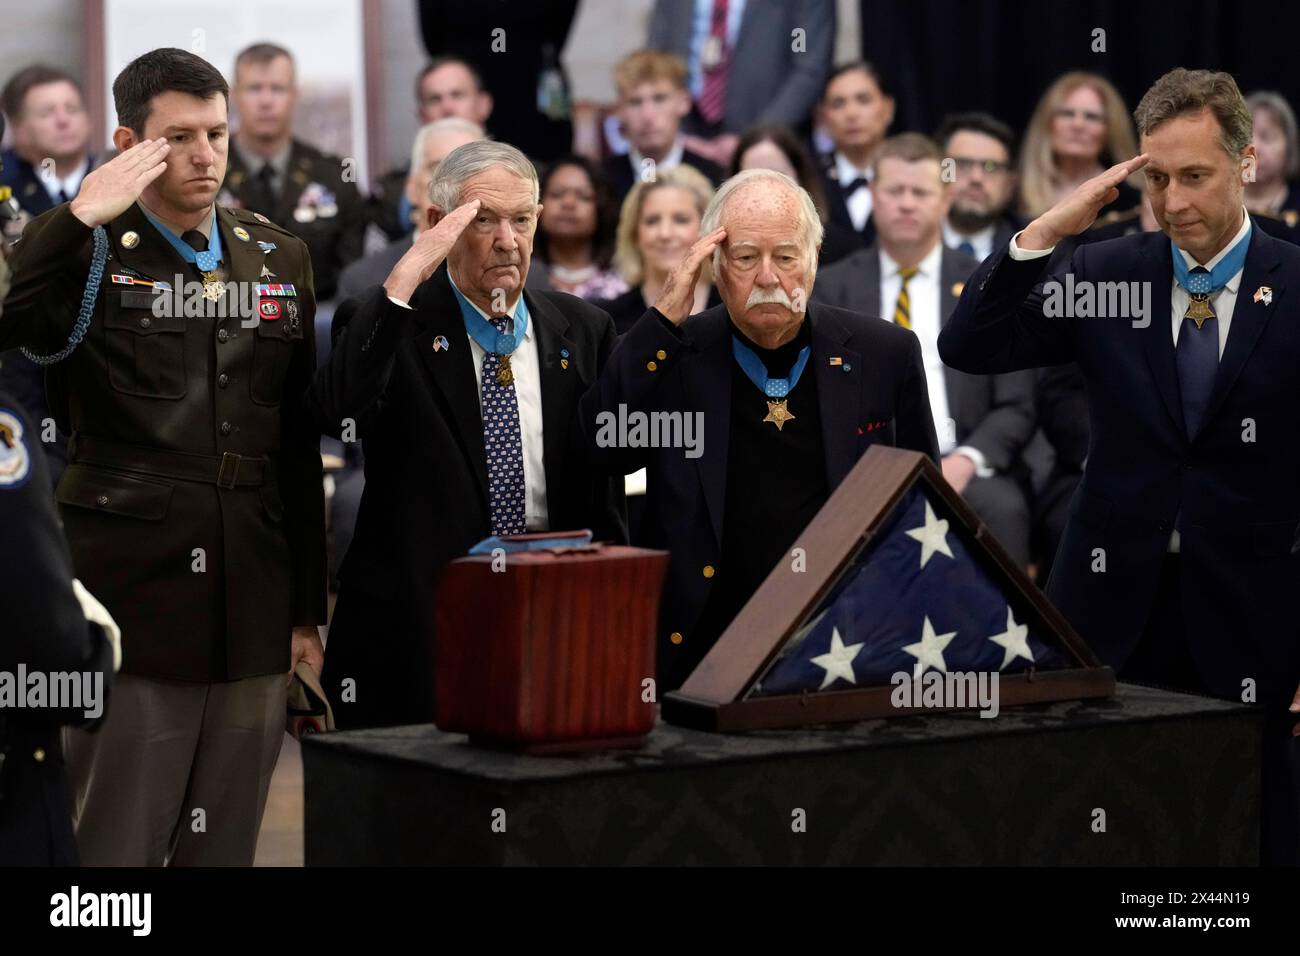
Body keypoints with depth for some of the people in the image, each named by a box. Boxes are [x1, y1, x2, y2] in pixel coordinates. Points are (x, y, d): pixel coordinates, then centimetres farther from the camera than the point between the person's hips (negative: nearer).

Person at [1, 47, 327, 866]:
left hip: (251, 613, 4)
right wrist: (82, 221, -24)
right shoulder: (82, 257, -1)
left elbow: (302, 448, 14)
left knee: (224, 846, 10)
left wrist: (310, 607, 13)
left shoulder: (281, 259, 12)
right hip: (129, 608, -4)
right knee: (117, 846, -2)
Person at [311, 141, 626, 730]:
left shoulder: (582, 332, 9)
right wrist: (406, 277, -23)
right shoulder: (389, 323, -1)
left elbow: (604, 494, 12)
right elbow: (335, 414, -23)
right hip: (411, 633, -3)